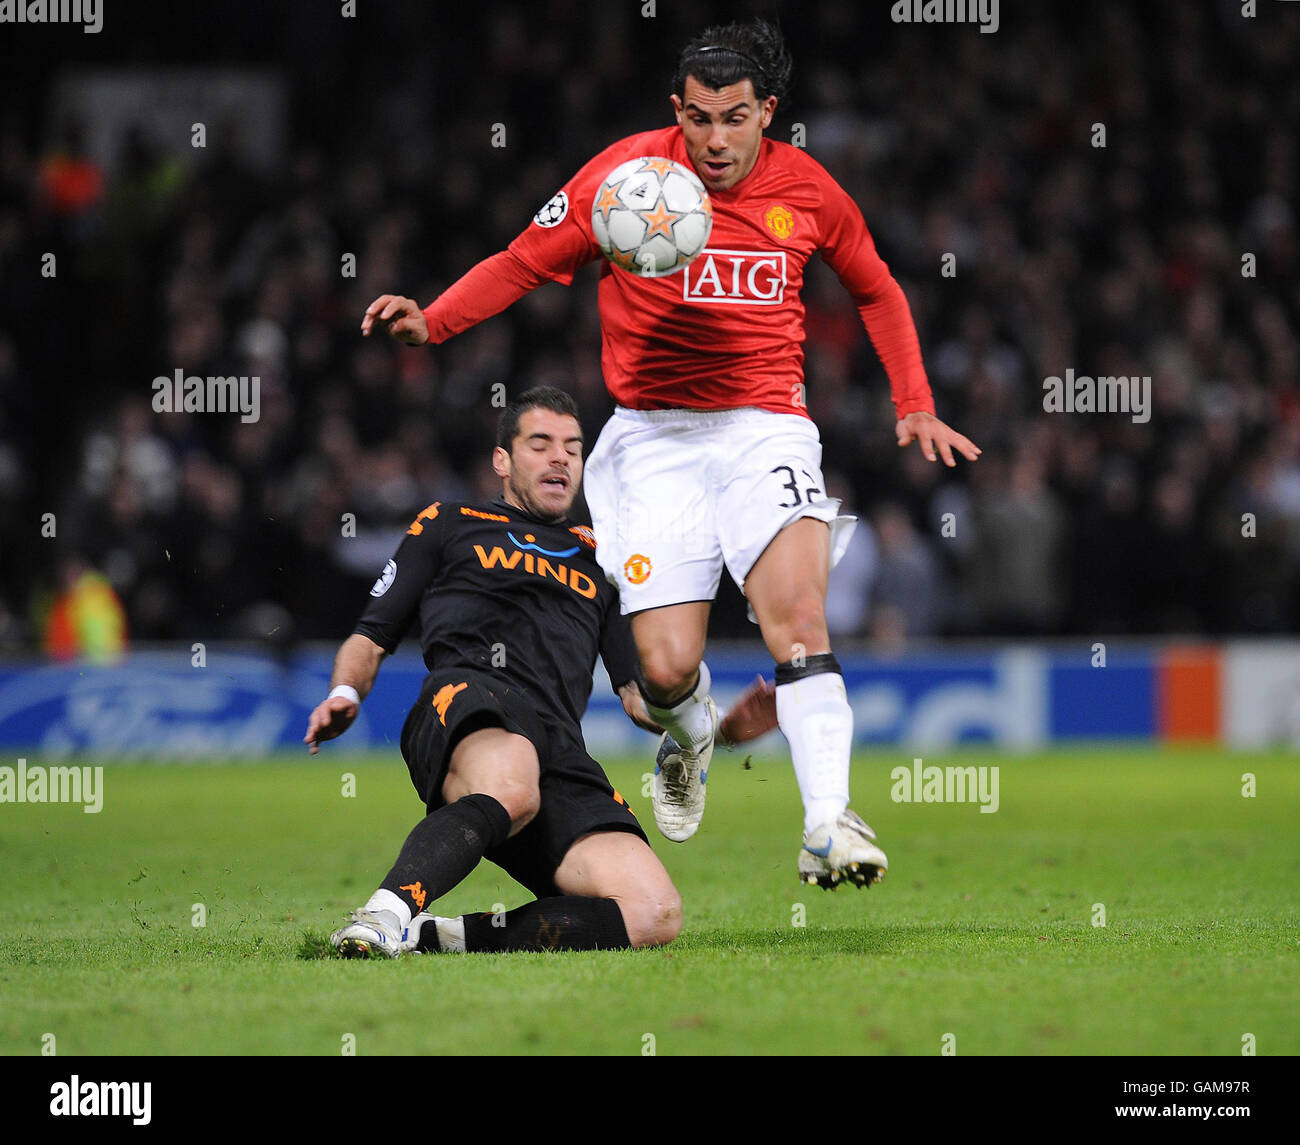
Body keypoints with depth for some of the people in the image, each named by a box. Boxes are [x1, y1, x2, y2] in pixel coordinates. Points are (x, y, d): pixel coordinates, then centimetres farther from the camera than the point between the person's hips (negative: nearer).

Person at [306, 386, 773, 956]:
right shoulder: (447, 525, 28)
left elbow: (638, 692, 29)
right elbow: (371, 638, 23)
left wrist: (725, 726, 10)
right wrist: (345, 695, -1)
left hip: (562, 753, 4)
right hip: (469, 697, -4)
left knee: (656, 914, -25)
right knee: (510, 786, -44)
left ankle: (439, 935, -24)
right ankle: (383, 917, -54)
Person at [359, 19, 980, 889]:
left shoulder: (808, 190, 4)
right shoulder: (625, 173, -3)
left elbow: (877, 290, 21)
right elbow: (524, 263, 7)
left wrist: (915, 407, 14)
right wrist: (430, 320, -8)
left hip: (766, 422, 0)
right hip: (655, 437, 0)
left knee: (796, 611, -25)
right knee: (668, 669, -8)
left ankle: (830, 827, -31)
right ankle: (691, 736, 30)